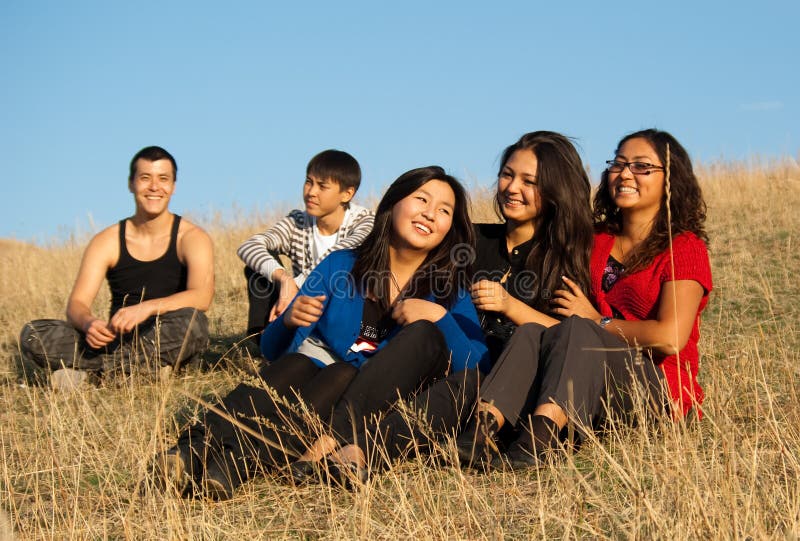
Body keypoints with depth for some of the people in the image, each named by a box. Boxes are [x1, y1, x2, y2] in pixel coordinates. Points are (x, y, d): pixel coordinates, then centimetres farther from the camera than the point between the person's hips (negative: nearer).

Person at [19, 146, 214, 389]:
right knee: (33, 335, -17)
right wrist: (88, 323, -28)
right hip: (118, 339, 2)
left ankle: (87, 369, -25)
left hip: (167, 342, -1)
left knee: (192, 321, -37)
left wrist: (146, 308, -36)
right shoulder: (107, 241, 6)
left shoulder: (191, 238, -2)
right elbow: (77, 304, -3)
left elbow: (202, 296, -20)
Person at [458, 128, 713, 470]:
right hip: (596, 401, 5)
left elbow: (669, 337, -14)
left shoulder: (684, 247, 0)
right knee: (530, 334, -24)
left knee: (576, 330, -32)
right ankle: (481, 431, -46)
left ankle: (536, 441, -55)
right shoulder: (597, 242, 18)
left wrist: (597, 321, -6)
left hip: (660, 390, -5)